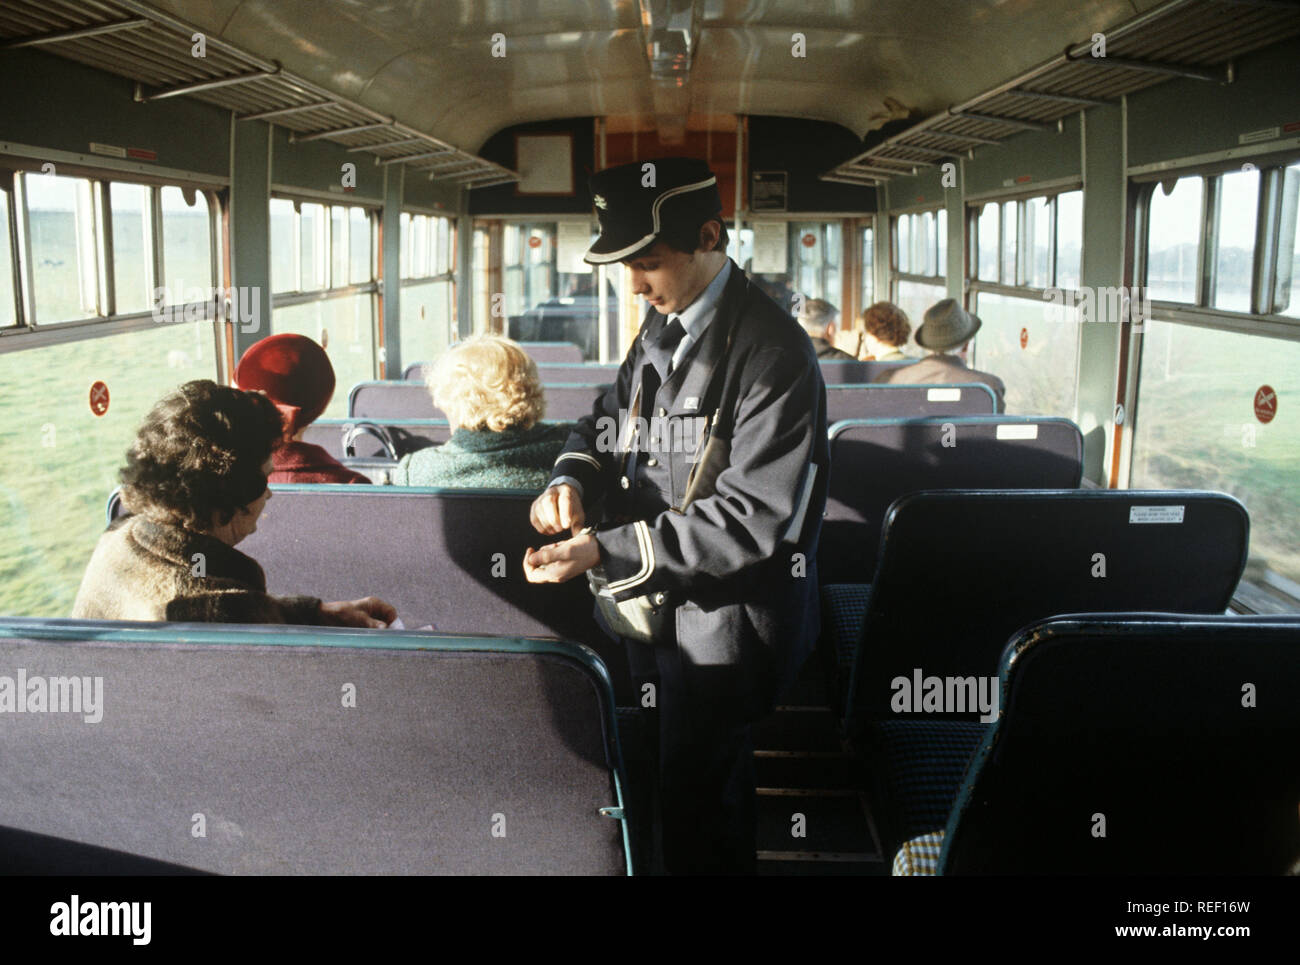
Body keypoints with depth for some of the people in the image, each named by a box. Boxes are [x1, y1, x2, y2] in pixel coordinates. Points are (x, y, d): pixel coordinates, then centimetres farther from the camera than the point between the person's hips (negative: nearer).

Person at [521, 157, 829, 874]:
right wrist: (572, 478, -4)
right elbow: (610, 418, 20)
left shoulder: (772, 350, -21)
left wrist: (607, 552, -28)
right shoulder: (662, 326, 7)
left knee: (695, 811, 2)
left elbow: (754, 518, -25)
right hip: (656, 610, 8)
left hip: (724, 621, -8)